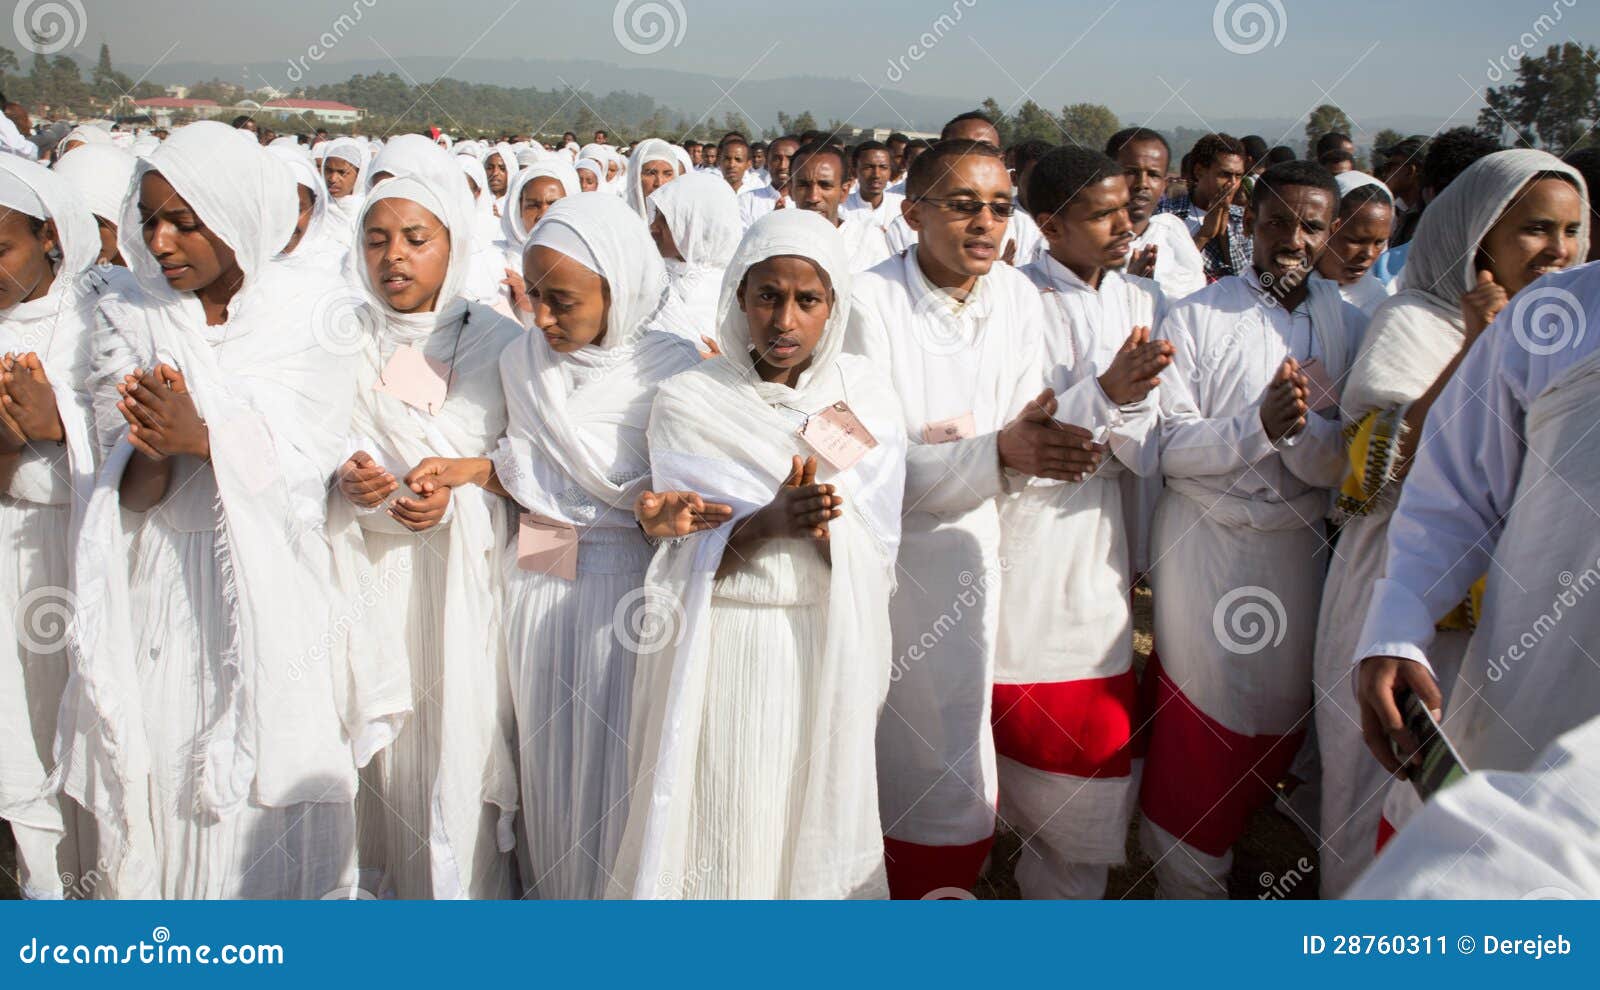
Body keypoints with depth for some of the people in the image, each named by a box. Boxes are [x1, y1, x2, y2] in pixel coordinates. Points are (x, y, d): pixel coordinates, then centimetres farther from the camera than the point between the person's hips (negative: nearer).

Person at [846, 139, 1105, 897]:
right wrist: (995, 452, -30)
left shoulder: (1017, 298, 0)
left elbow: (1019, 444, 2)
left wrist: (1037, 446, -21)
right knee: (890, 769, 3)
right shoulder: (871, 302, -15)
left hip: (966, 554, 4)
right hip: (880, 557, -4)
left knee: (954, 777, 14)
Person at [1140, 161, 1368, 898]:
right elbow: (1167, 443, -12)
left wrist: (1302, 423, -23)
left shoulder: (1350, 326, 3)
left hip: (1299, 549, 3)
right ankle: (1189, 883, 23)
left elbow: (1347, 463, -3)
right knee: (1201, 724, 5)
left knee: (1278, 720, 14)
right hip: (1204, 542, -3)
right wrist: (1259, 425, -25)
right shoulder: (1196, 318, -5)